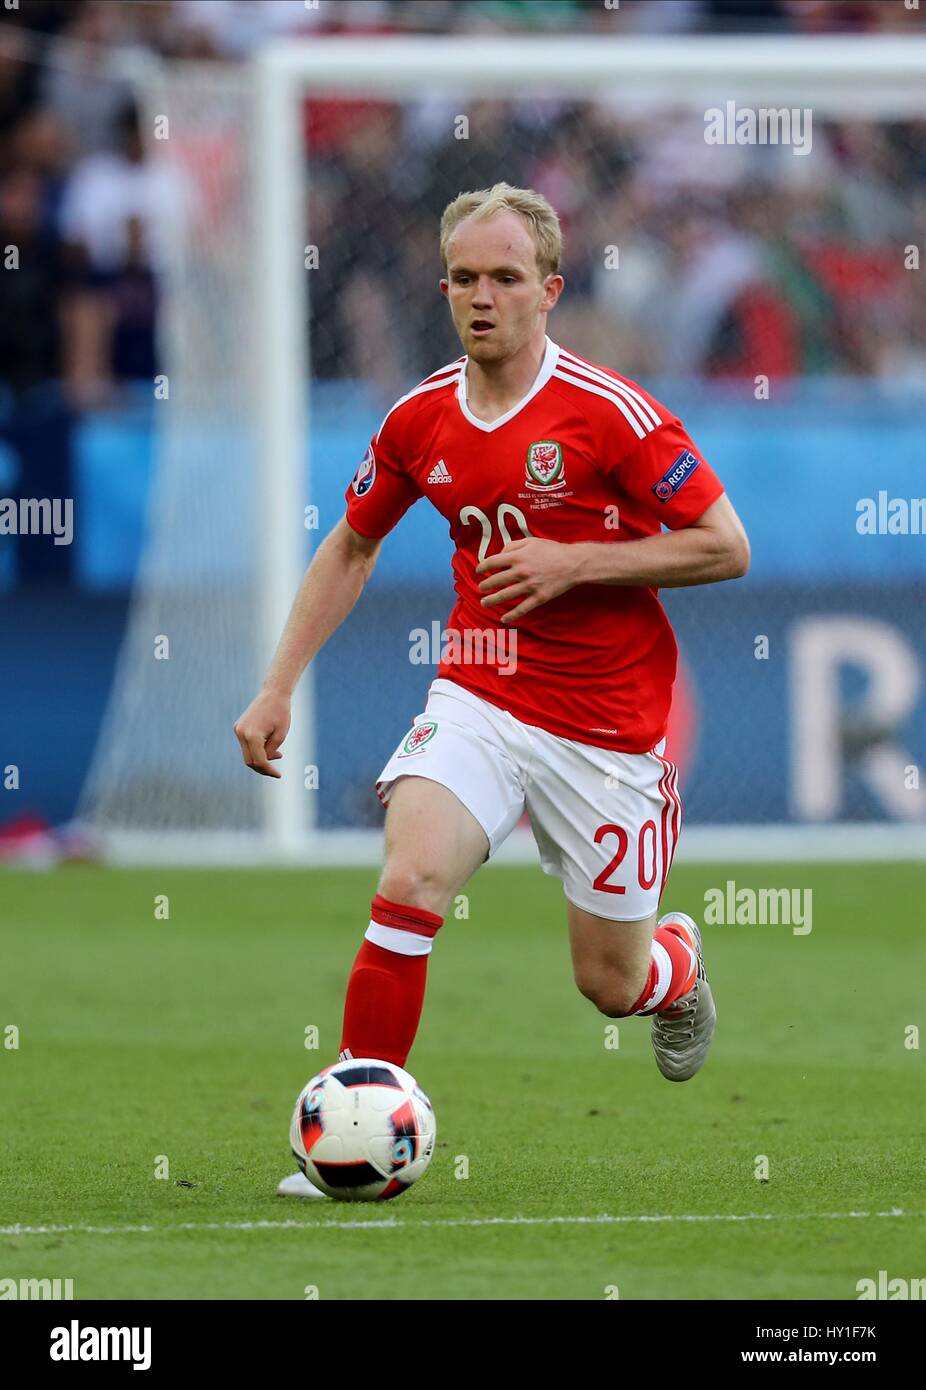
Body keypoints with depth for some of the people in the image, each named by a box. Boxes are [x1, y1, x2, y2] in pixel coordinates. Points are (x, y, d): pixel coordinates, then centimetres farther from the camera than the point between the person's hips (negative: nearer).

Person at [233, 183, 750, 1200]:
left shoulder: (609, 412, -14)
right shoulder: (421, 419, 0)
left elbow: (725, 547, -11)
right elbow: (351, 547, 16)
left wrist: (574, 562, -19)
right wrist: (277, 689, 10)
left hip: (606, 725, -3)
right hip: (477, 700, 3)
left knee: (609, 985, 6)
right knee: (410, 879, -24)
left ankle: (679, 963, 44)